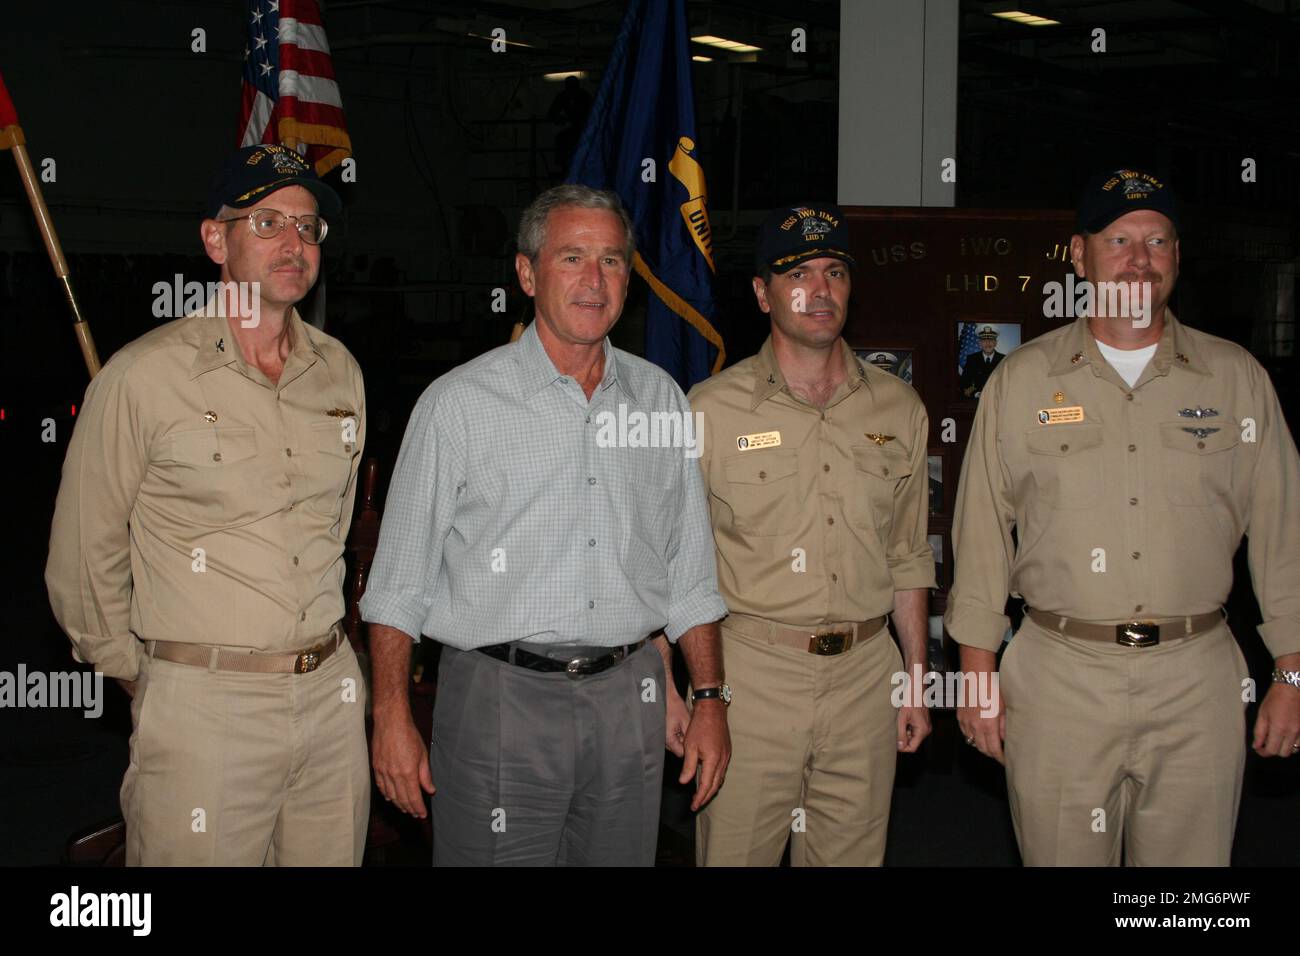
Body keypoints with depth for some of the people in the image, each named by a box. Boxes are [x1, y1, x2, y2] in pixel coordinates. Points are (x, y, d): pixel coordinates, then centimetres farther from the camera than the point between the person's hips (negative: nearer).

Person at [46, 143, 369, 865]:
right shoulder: (144, 376, -7)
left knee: (334, 857, 12)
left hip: (331, 693, 5)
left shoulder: (340, 371, 8)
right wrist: (134, 672, 4)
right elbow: (84, 559, -2)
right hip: (202, 707, -4)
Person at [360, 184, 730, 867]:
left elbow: (690, 575, 13)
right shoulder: (459, 402, -3)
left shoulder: (661, 400, 9)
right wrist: (392, 718, -6)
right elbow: (399, 580, -2)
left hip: (627, 702, 4)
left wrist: (710, 700, 9)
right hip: (498, 704, -3)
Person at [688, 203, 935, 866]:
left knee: (852, 854, 11)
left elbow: (907, 557, 14)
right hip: (749, 673, -3)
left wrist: (916, 678, 12)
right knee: (735, 852, 3)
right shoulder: (709, 410, -4)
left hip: (866, 674, 3)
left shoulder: (899, 409, 7)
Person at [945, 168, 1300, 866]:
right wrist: (978, 672, 2)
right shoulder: (1021, 381, 4)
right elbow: (982, 534, 5)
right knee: (1061, 856, 6)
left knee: (1190, 857, 6)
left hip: (1198, 681, 1)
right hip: (1059, 678, -1)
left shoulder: (1236, 377, 7)